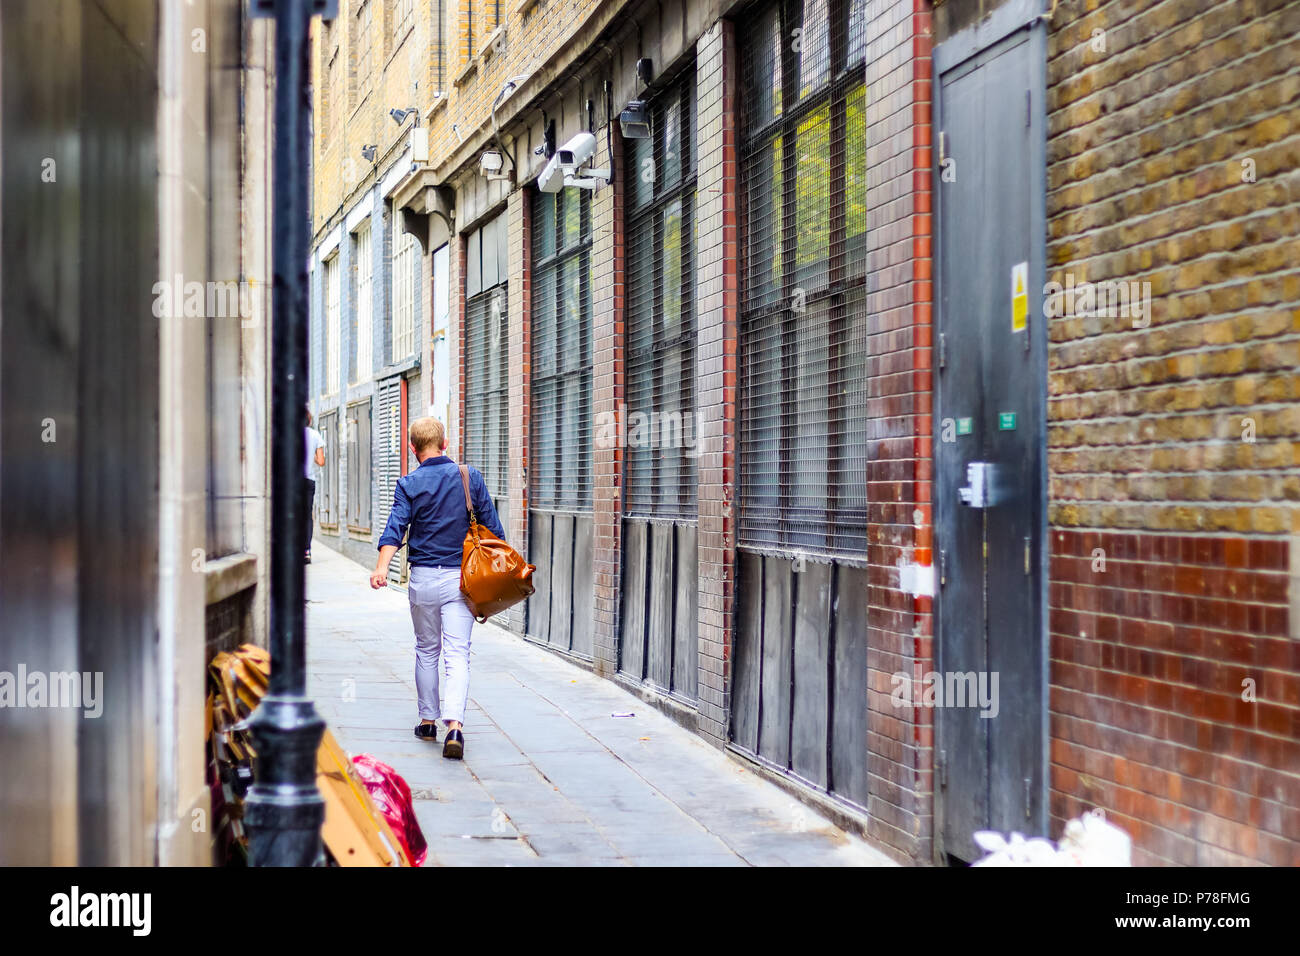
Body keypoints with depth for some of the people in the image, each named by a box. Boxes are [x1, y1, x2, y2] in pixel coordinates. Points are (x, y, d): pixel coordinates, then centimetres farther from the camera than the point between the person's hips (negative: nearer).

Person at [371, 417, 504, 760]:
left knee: (426, 651, 17)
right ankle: (454, 725, -21)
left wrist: (382, 566, -25)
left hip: (423, 577, 0)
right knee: (457, 654, -5)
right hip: (460, 576, 0)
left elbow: (396, 526, -15)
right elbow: (492, 527, 4)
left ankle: (428, 721, 25)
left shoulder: (410, 484, -2)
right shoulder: (470, 477, 1)